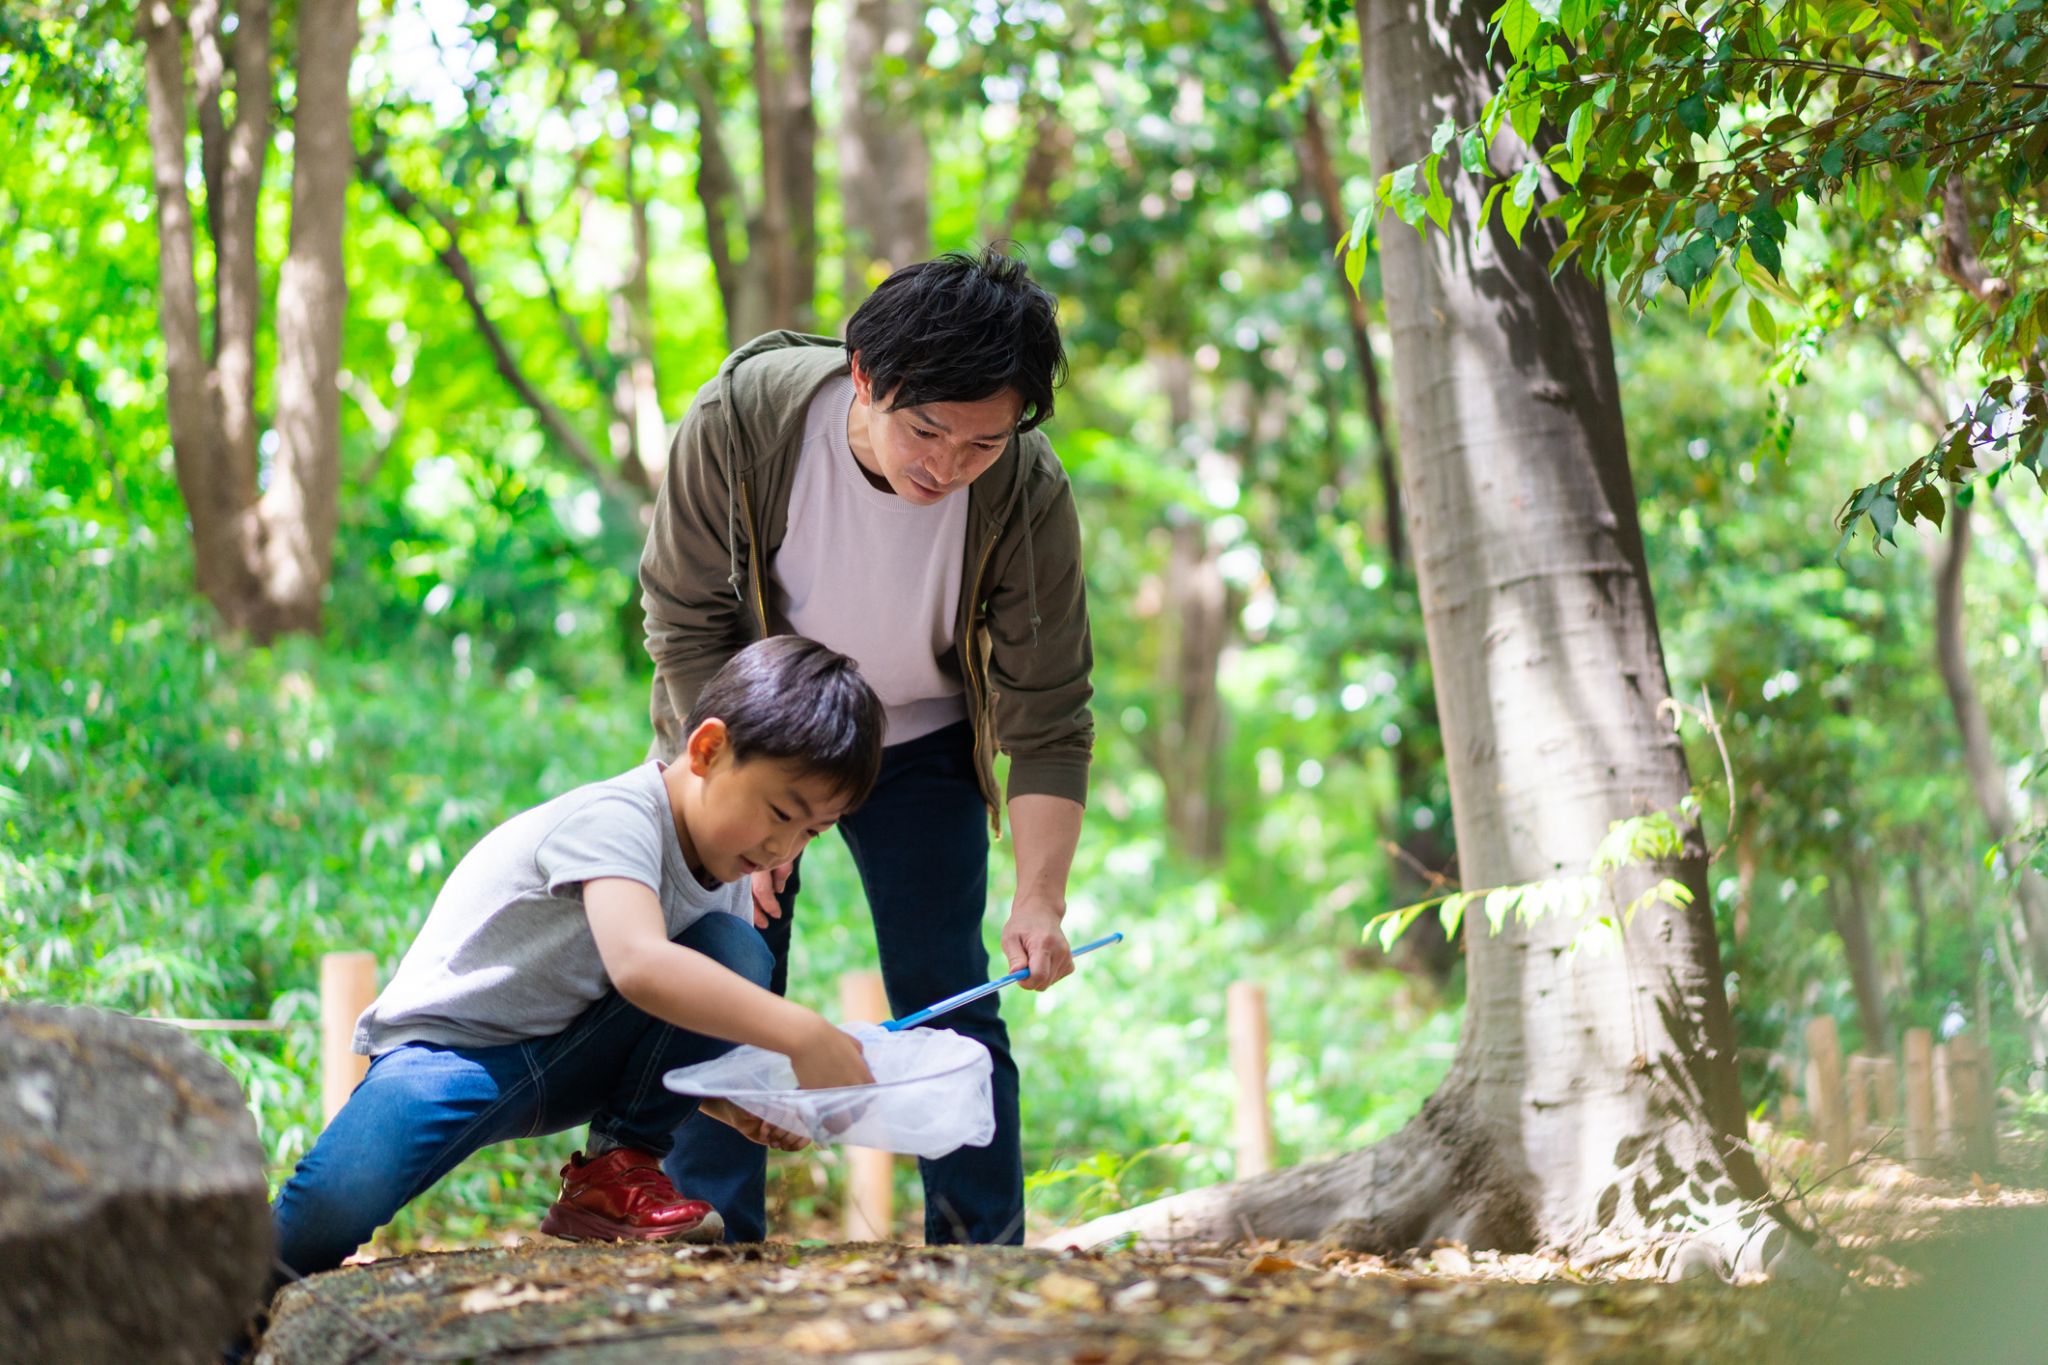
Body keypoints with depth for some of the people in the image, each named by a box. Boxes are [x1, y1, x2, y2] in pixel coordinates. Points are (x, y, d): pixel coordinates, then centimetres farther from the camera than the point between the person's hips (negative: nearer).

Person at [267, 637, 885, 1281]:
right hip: (449, 1047, -7)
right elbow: (638, 965, -44)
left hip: (568, 1060, 7)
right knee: (319, 1228, -34)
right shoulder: (615, 818, -24)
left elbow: (680, 1034, 9)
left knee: (736, 951, -15)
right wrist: (801, 1034, -48)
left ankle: (618, 1169, -6)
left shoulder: (726, 877, 4)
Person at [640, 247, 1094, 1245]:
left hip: (917, 747, 0)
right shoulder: (737, 422, -32)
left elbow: (1049, 720, -21)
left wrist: (1039, 900, -32)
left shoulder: (1029, 495, -29)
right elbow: (686, 623, -17)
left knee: (947, 1002, -4)